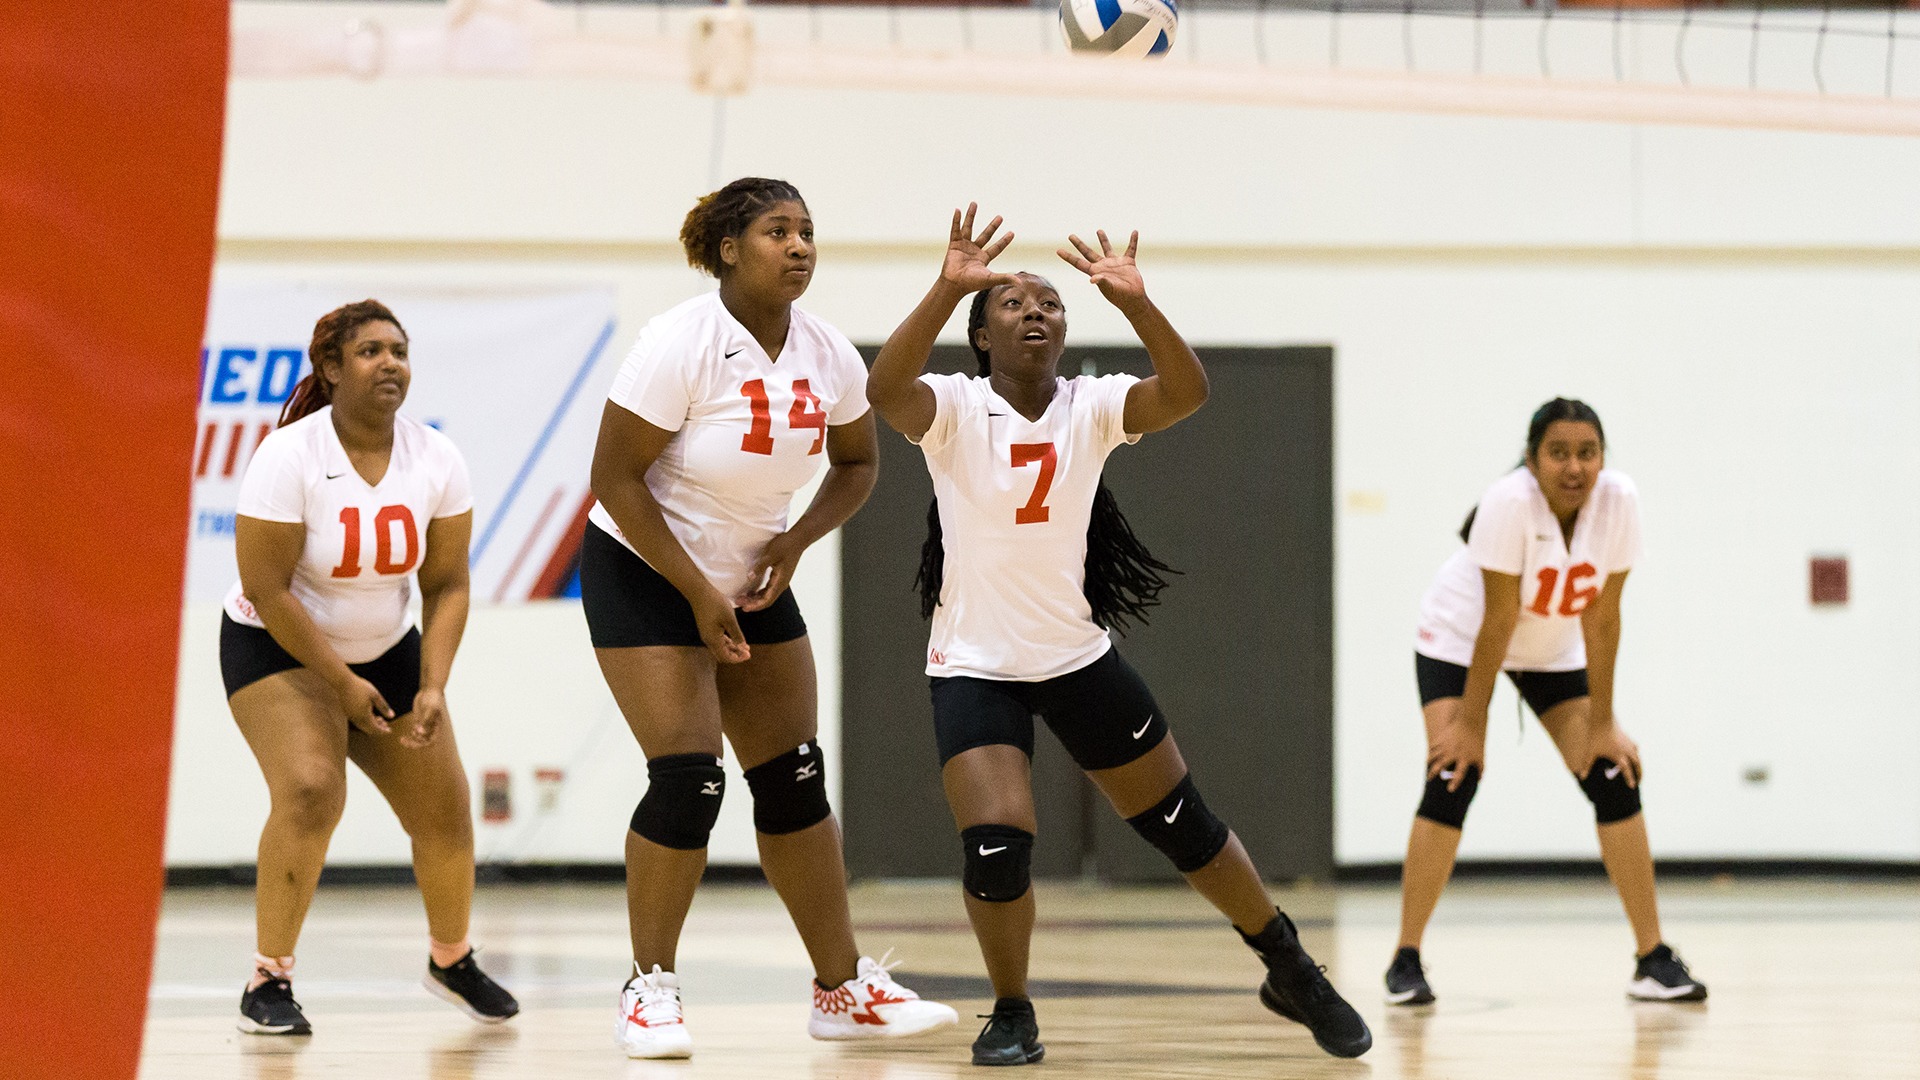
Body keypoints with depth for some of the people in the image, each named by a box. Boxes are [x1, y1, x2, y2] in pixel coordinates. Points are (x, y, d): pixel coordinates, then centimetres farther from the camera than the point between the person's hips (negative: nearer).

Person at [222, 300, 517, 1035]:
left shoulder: (436, 460, -9)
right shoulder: (288, 457, -23)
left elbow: (446, 585, -4)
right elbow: (265, 589, -22)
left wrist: (432, 688, -16)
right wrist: (341, 683, -20)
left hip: (387, 650, 5)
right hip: (276, 647, -5)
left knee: (444, 811, 4)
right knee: (311, 788, -28)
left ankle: (452, 960, 33)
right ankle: (268, 981, -19)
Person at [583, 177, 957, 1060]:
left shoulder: (829, 358, -6)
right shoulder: (681, 345, -23)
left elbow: (857, 462, 11)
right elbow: (614, 477, -20)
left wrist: (799, 539, -7)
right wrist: (697, 593, -19)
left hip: (753, 580, 6)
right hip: (642, 574, -6)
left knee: (794, 780, 6)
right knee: (688, 779, -15)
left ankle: (843, 988, 13)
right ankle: (650, 988, -1)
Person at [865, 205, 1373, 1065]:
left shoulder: (1091, 407, -6)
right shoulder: (953, 410, -13)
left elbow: (1186, 393, -25)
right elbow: (884, 390, -36)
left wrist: (1135, 302, -40)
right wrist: (948, 287, -46)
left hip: (1078, 656, 3)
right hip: (975, 665, -3)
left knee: (1183, 824, 10)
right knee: (995, 849, -20)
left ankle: (1291, 970, 31)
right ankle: (1011, 1015, 5)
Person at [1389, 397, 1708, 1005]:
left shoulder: (1618, 501, -23)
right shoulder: (1511, 503, -34)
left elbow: (1601, 618, -16)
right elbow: (1498, 620, -28)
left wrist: (1602, 724, -13)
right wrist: (1472, 723, -22)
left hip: (1553, 651, 4)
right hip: (1459, 642, -4)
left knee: (1614, 780, -7)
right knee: (1453, 779, -18)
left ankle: (1652, 959, -1)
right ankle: (1406, 961, -9)